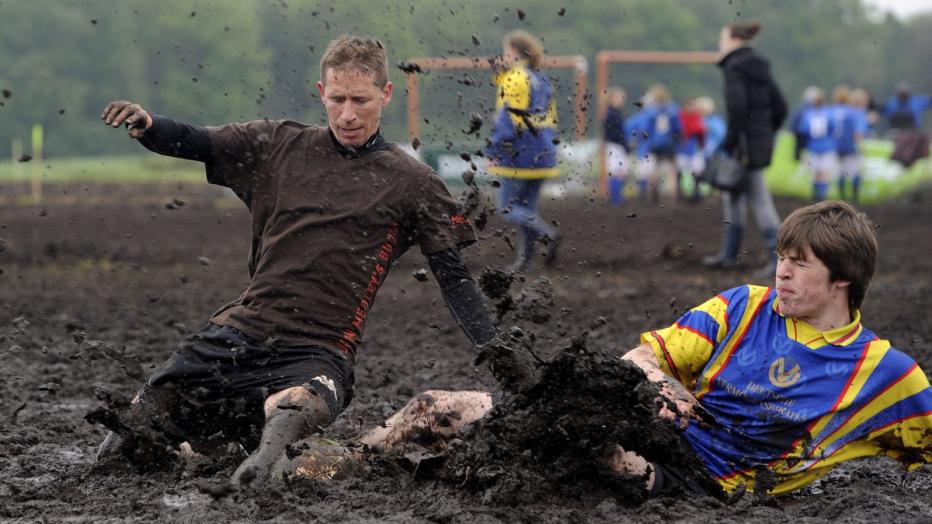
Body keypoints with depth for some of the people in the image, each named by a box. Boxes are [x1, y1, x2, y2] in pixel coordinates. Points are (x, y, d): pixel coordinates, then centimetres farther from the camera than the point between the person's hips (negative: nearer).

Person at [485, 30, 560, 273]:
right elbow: (551, 118, 18)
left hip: (519, 155, -8)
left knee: (508, 207, -2)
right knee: (527, 209, 12)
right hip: (542, 157, 8)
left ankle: (548, 234, -20)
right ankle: (525, 259, 10)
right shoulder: (543, 80, 15)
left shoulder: (514, 79, -12)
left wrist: (493, 153, -13)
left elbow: (508, 119, -17)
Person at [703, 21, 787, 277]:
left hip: (745, 144, -9)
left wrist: (731, 142, -18)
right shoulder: (761, 68, 13)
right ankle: (729, 254, 26)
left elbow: (737, 106, -24)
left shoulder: (734, 68, -12)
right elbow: (780, 107, 14)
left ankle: (779, 258, -6)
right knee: (732, 195, 19)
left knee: (759, 200, -6)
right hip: (762, 142, 9)